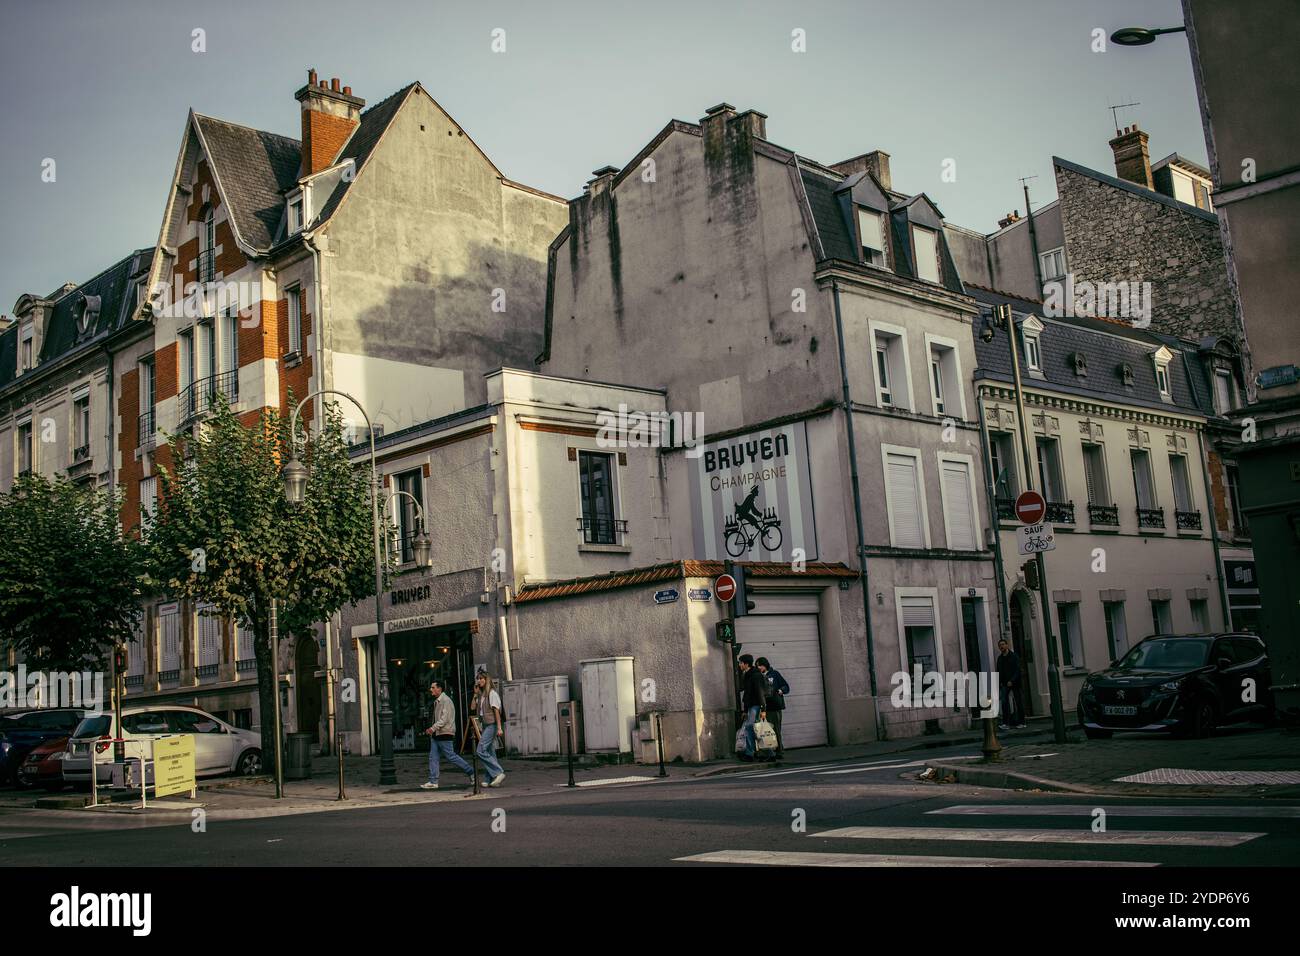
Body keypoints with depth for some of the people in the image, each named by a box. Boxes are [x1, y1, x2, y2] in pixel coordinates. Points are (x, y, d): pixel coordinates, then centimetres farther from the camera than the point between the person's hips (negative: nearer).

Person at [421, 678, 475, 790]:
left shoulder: (445, 700, -13)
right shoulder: (437, 701, 18)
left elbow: (444, 718, -21)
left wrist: (433, 728, -28)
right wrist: (432, 730, 15)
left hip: (444, 734, -10)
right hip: (436, 735, 10)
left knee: (451, 757, -7)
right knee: (433, 757, 3)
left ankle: (471, 772, 5)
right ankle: (433, 782, 4)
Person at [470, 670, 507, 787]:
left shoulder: (492, 693, -9)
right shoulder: (481, 694, 15)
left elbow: (496, 710, -13)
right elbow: (472, 707, 13)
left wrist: (499, 728, -17)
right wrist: (475, 693, 7)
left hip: (491, 725, -9)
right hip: (484, 725, 9)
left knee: (481, 751, -15)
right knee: (489, 752, 7)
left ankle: (498, 773, -13)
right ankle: (491, 780, 9)